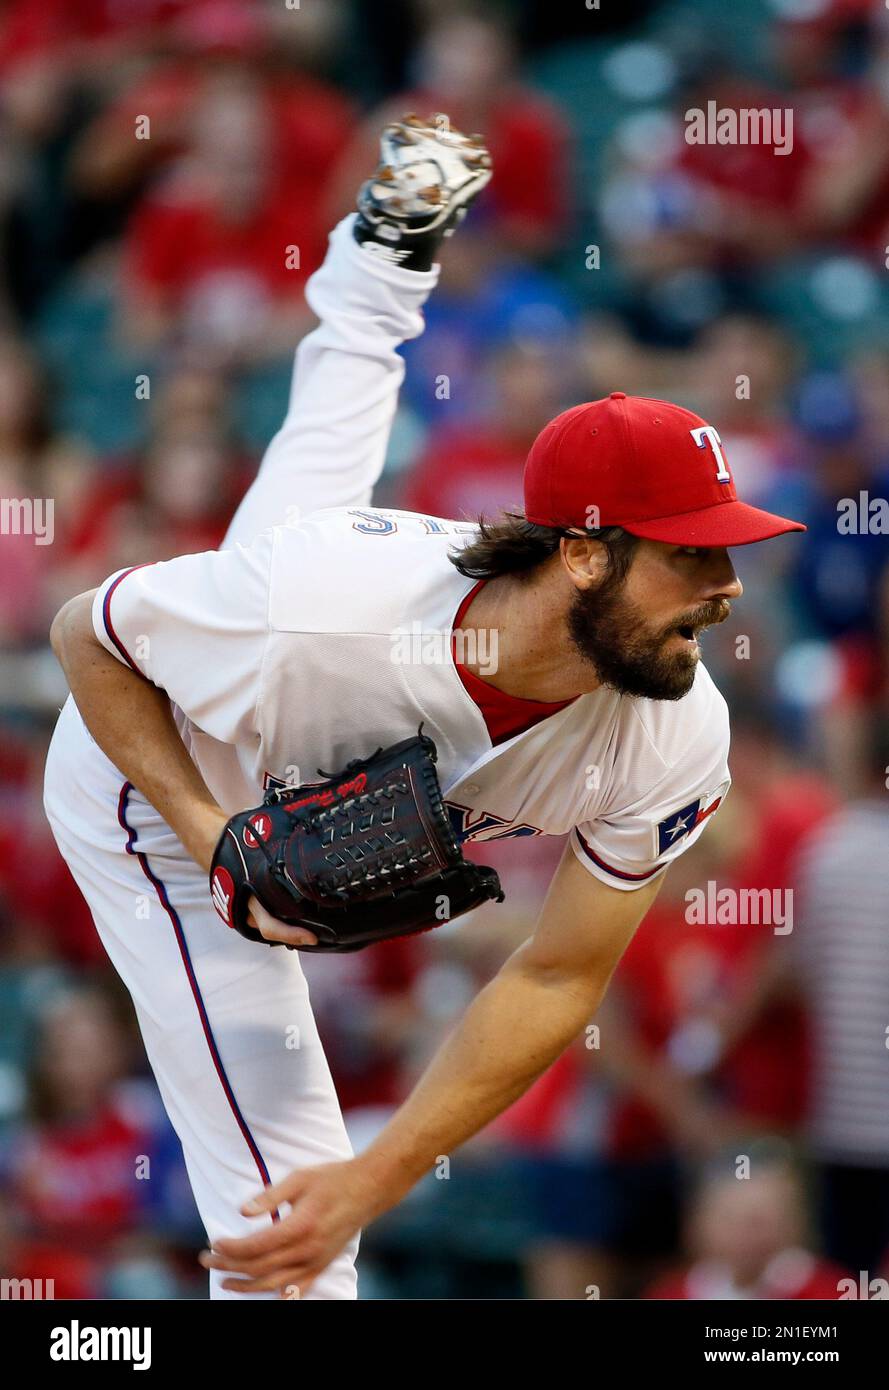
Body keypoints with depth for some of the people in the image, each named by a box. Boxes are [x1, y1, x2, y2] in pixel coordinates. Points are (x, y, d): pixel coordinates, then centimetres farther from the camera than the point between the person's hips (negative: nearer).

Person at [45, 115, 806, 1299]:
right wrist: (217, 841, -36)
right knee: (281, 1179, -14)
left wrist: (373, 1182, -36)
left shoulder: (676, 741, -33)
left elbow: (559, 982, -26)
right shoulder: (303, 614, -44)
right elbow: (86, 635, -25)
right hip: (154, 778, -4)